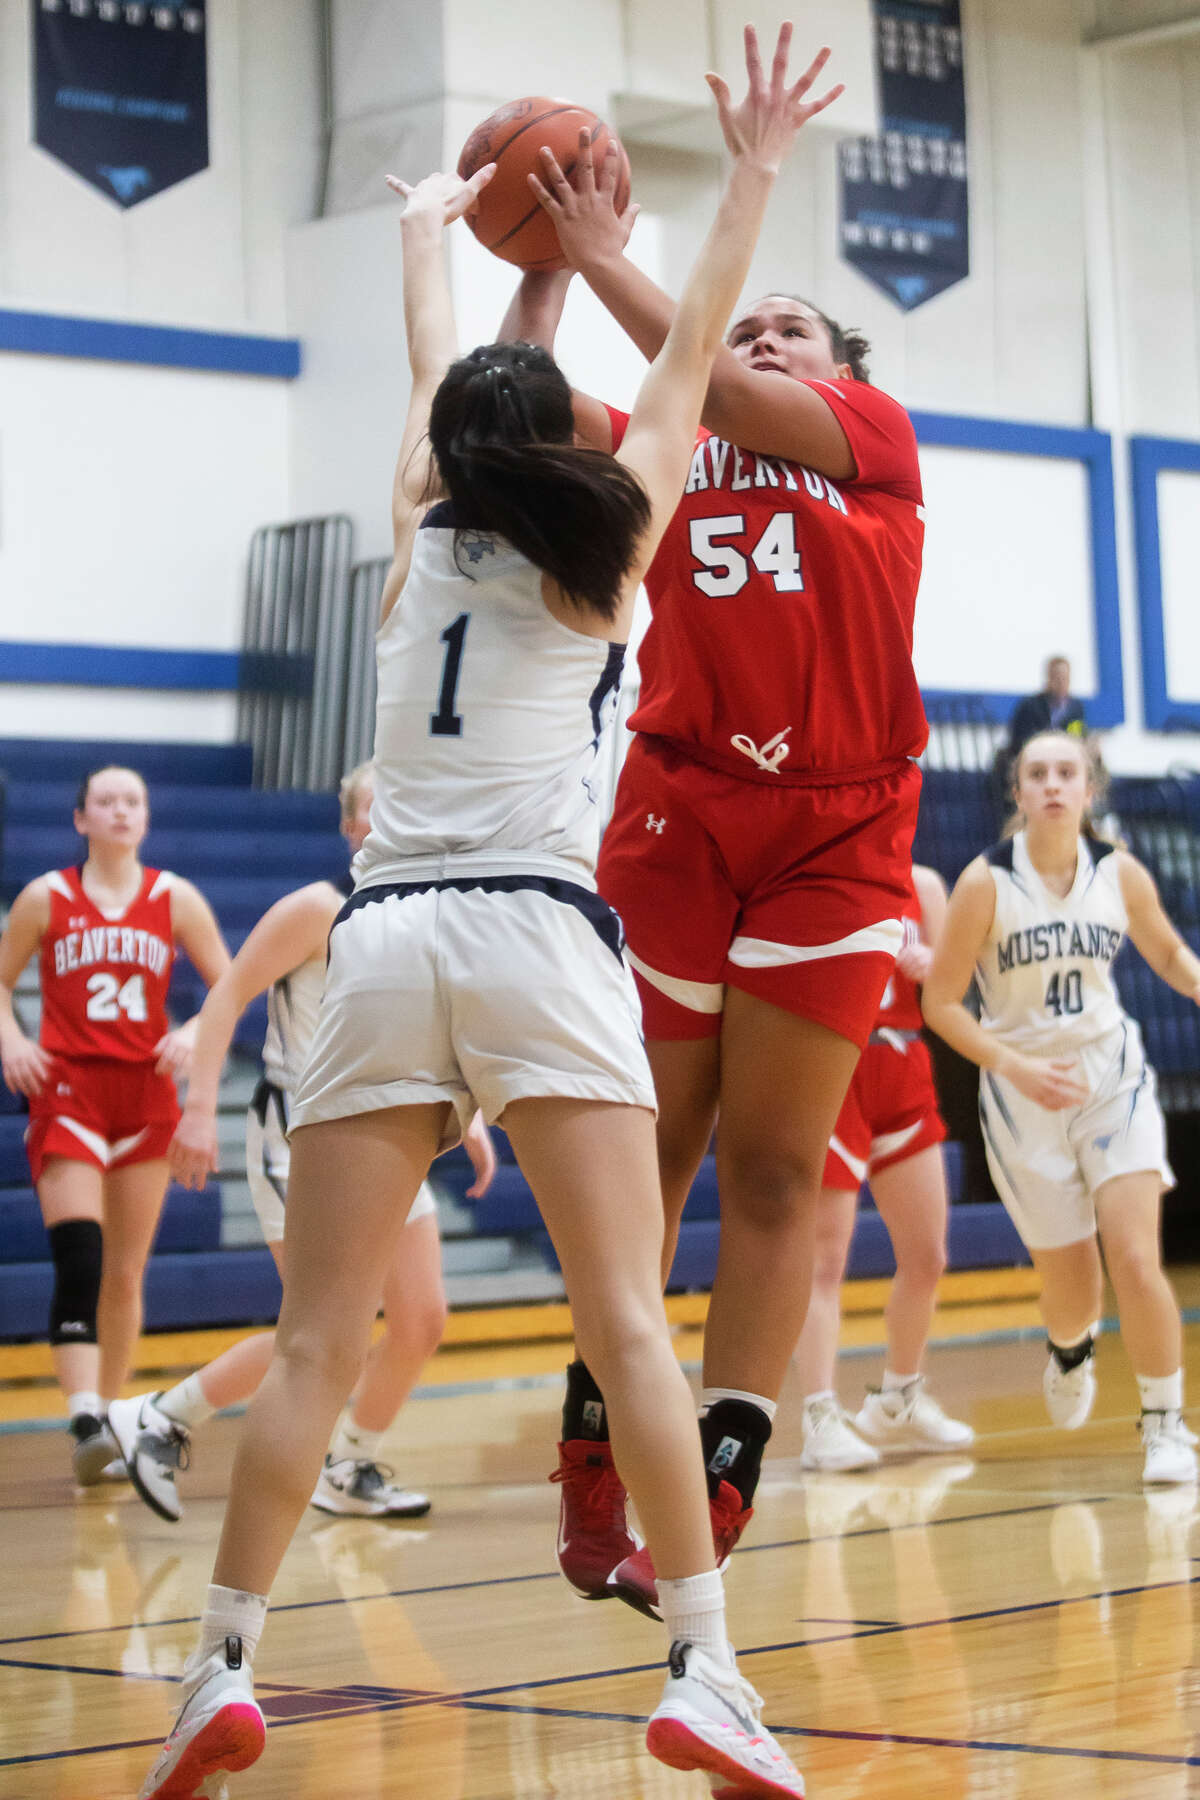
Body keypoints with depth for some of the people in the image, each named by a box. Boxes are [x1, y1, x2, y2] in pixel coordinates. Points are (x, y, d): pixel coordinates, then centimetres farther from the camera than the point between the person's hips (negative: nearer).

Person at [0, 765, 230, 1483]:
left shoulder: (175, 899, 6)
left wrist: (195, 1033, -12)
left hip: (147, 1096, 3)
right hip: (67, 1093, -2)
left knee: (126, 1275, 7)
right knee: (79, 1261, -19)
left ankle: (112, 1418, 20)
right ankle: (86, 1422, -29)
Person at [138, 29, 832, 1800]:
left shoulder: (422, 537, 18)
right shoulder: (601, 552, 11)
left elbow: (432, 375, 35)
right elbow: (690, 356, 20)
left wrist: (427, 230, 50)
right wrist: (754, 177, 24)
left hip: (382, 938, 3)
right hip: (538, 932, -3)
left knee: (315, 1339, 1)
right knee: (629, 1319, -6)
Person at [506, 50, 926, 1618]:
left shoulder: (878, 435, 9)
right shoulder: (673, 465, 14)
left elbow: (729, 398, -8)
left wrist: (603, 251, -5)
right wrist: (545, 262, 2)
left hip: (837, 835, -1)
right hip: (679, 815, 1)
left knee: (774, 1172, -1)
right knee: (648, 1151, 1)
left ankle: (711, 1503, 0)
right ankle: (592, 1467, 9)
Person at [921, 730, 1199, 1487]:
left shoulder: (1119, 874, -3)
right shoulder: (987, 882, -12)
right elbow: (941, 1002, -9)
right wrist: (1016, 1066, -22)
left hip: (1113, 1080, 1)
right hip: (1023, 1095, -1)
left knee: (1136, 1261, -16)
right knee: (1072, 1287, 5)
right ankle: (1071, 1352, 43)